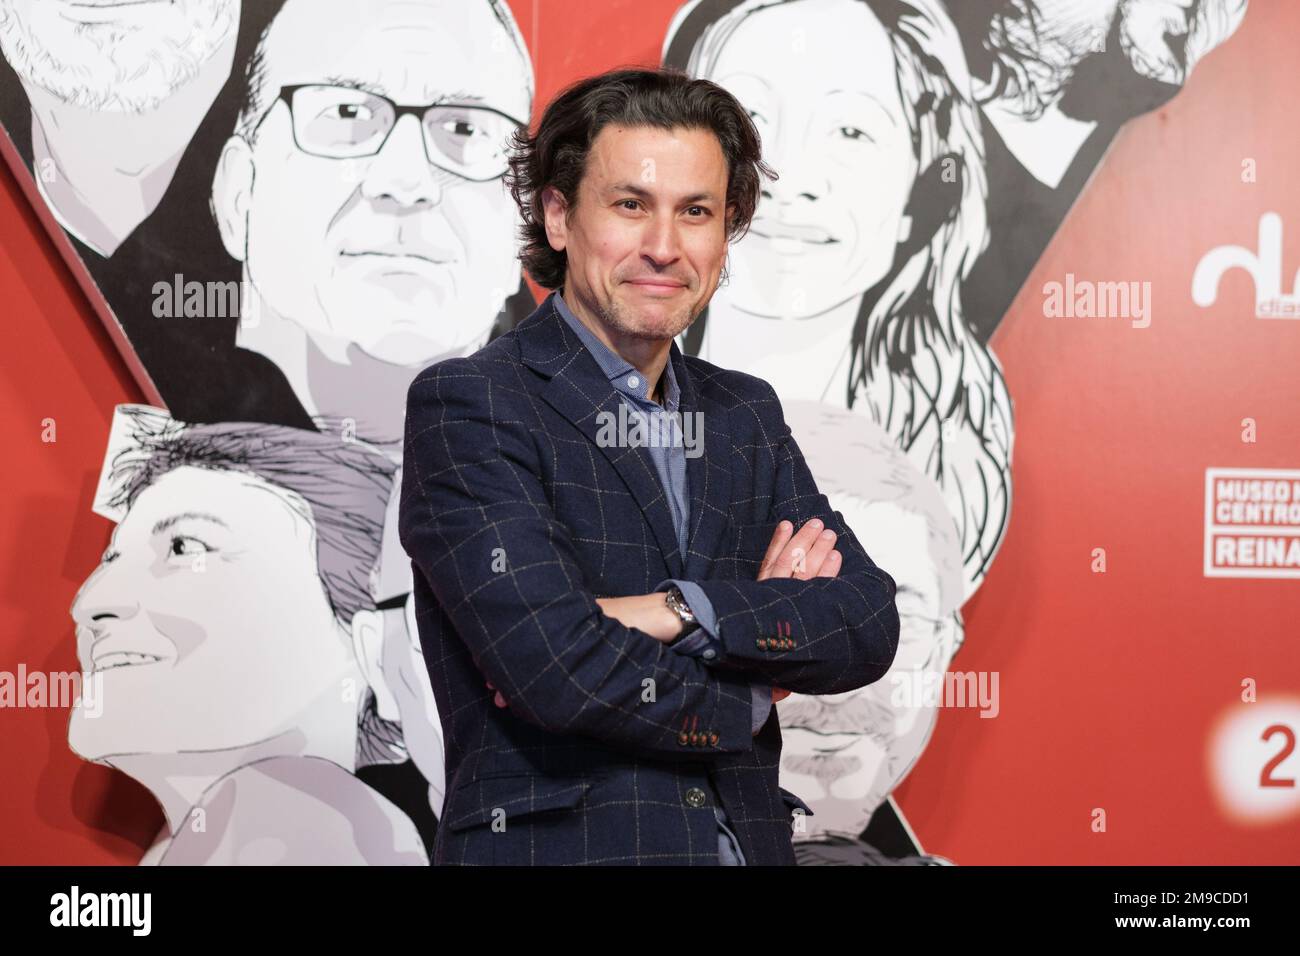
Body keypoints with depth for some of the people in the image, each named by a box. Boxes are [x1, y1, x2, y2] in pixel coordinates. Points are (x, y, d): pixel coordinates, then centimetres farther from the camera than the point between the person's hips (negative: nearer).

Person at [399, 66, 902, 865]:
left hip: (749, 839, 5)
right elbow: (554, 664, -20)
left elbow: (869, 627, -3)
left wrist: (678, 613, -18)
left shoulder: (748, 415, 8)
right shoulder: (465, 406, -10)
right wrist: (749, 698, -6)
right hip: (554, 844, -5)